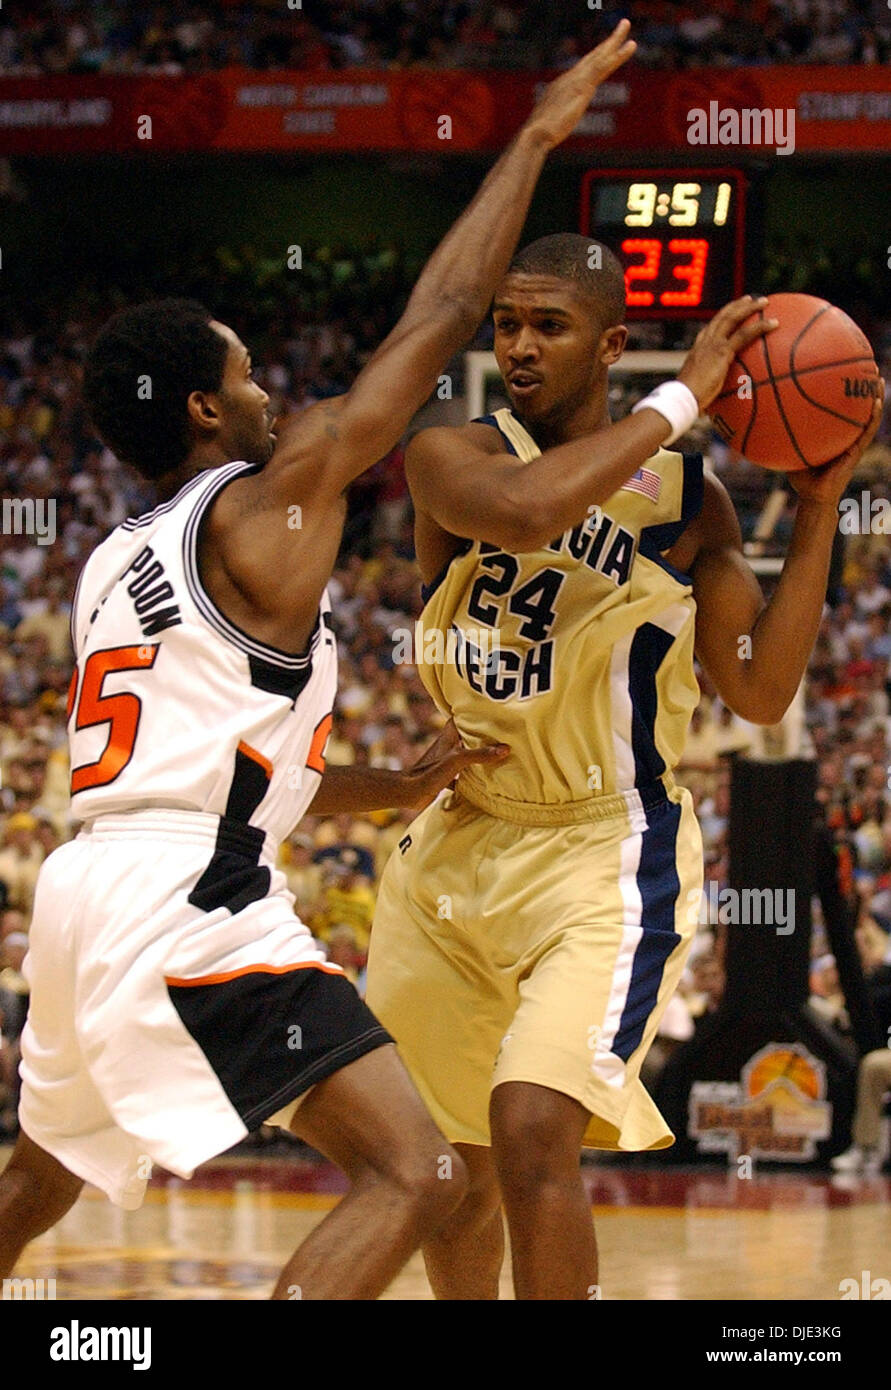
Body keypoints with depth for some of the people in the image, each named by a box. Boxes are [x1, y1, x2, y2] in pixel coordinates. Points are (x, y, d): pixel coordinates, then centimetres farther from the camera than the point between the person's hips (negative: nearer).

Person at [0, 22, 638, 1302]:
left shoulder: (118, 561, 22)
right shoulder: (266, 501, -1)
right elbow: (438, 318, 0)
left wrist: (388, 789, 29)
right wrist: (535, 139, 8)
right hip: (191, 905, -9)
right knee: (413, 1177, -14)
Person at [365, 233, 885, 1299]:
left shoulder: (686, 499, -2)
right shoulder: (451, 457, -6)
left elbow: (762, 693, -4)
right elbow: (520, 511, -30)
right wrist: (681, 399, -24)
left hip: (603, 852, -3)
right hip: (457, 842, 3)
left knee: (531, 1130, -24)